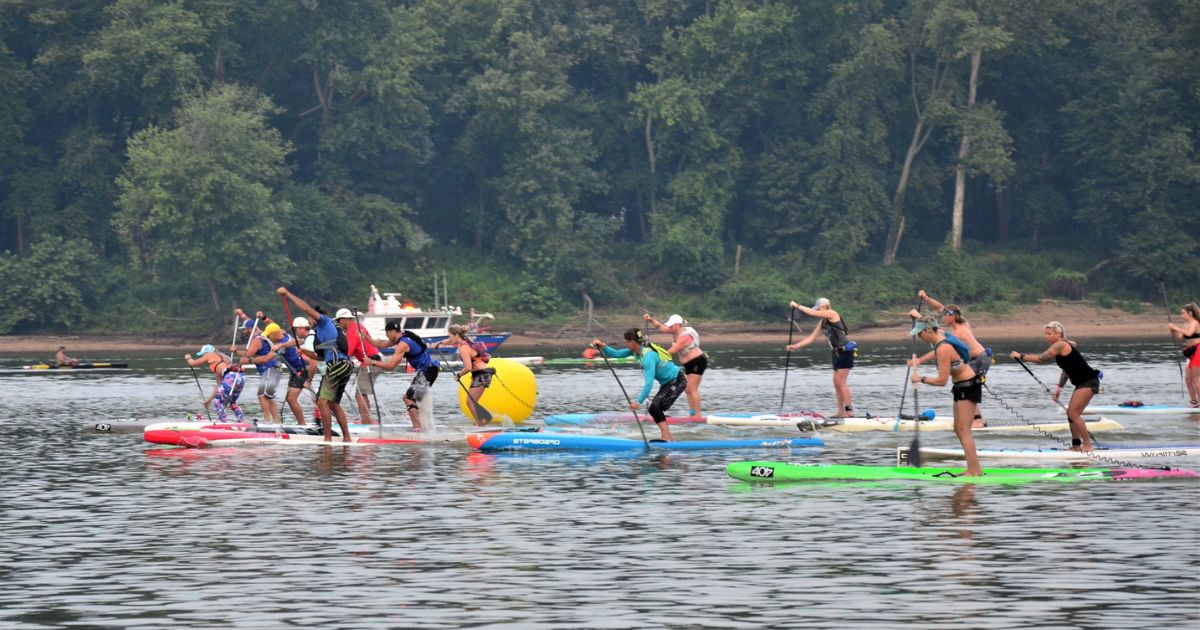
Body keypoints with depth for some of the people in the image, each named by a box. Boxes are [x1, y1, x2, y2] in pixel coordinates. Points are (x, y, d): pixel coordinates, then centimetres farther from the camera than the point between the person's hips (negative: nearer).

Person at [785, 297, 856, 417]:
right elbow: (812, 338, 17)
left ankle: (849, 410, -11)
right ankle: (841, 412, 10)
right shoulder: (823, 322, 15)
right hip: (838, 352, 9)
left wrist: (797, 306, -8)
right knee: (837, 383, 8)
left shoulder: (832, 314, -10)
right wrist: (797, 346, 10)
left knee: (841, 382, -12)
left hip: (845, 350, -9)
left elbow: (812, 313, -17)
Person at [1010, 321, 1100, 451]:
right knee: (1071, 414, 12)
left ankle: (1087, 445, -10)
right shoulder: (1061, 347, 16)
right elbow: (1066, 370, 20)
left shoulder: (1060, 345, -14)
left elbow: (1040, 358, -14)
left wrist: (1021, 356, -5)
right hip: (1082, 382, 10)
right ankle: (1076, 445, 18)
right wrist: (1059, 388, 14)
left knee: (1073, 413, -12)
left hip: (1088, 382, -10)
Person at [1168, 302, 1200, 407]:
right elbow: (1179, 339, 15)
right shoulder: (1185, 324, 13)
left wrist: (1176, 327, -27)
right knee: (1188, 378, 10)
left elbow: (1189, 333, -32)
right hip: (1191, 352, 9)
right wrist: (1173, 331, -1)